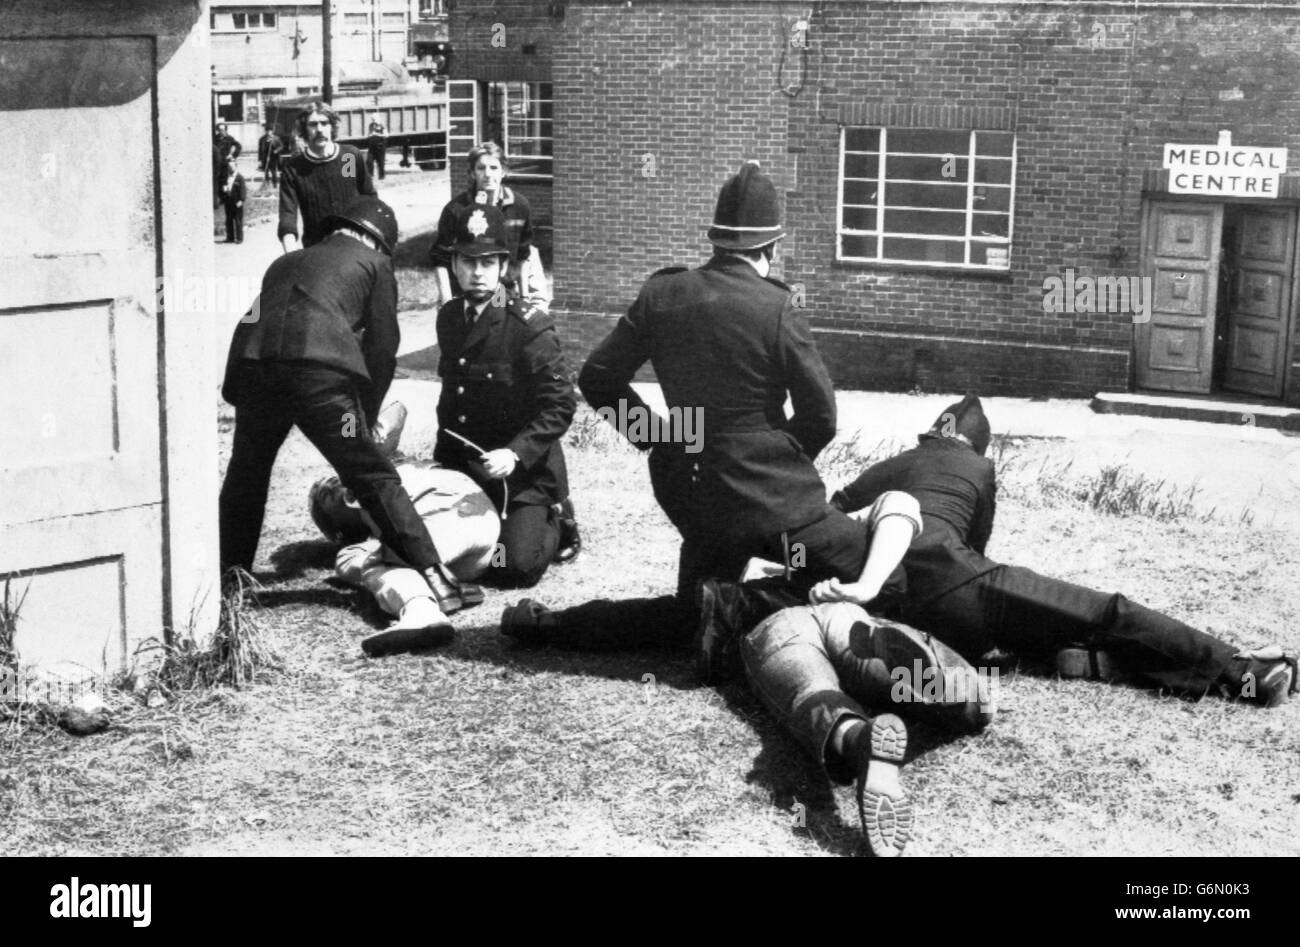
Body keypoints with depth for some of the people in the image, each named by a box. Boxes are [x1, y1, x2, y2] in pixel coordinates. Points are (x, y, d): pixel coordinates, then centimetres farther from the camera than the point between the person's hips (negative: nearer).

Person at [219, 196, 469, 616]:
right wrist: (367, 417, 27)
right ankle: (434, 576, 0)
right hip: (319, 369, -4)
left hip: (251, 361, 4)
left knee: (246, 473, 24)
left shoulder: (286, 262, 36)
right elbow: (382, 346, 17)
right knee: (373, 477, 2)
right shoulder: (374, 263, 23)